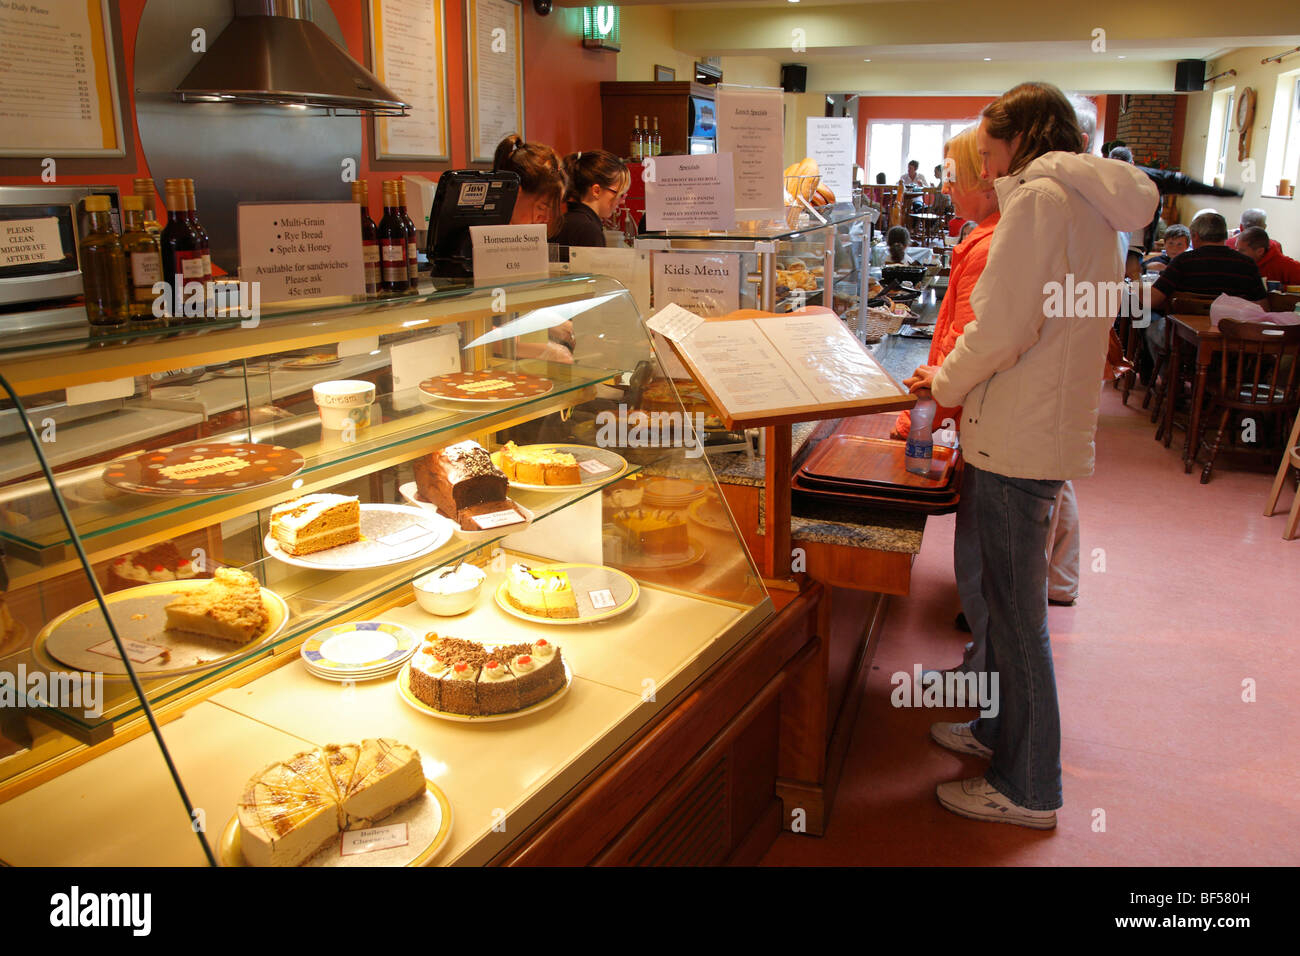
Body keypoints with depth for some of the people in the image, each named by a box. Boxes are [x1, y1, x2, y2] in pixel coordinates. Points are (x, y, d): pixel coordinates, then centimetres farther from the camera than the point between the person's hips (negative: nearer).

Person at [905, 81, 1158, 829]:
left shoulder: (1039, 198, -14)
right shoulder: (1096, 207, 16)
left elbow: (1003, 329, -19)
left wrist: (944, 384, -1)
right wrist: (959, 381, 17)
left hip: (1019, 436, -10)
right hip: (1052, 424, 10)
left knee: (1017, 608, 0)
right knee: (1009, 596, 20)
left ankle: (1029, 789, 14)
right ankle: (1002, 728, 36)